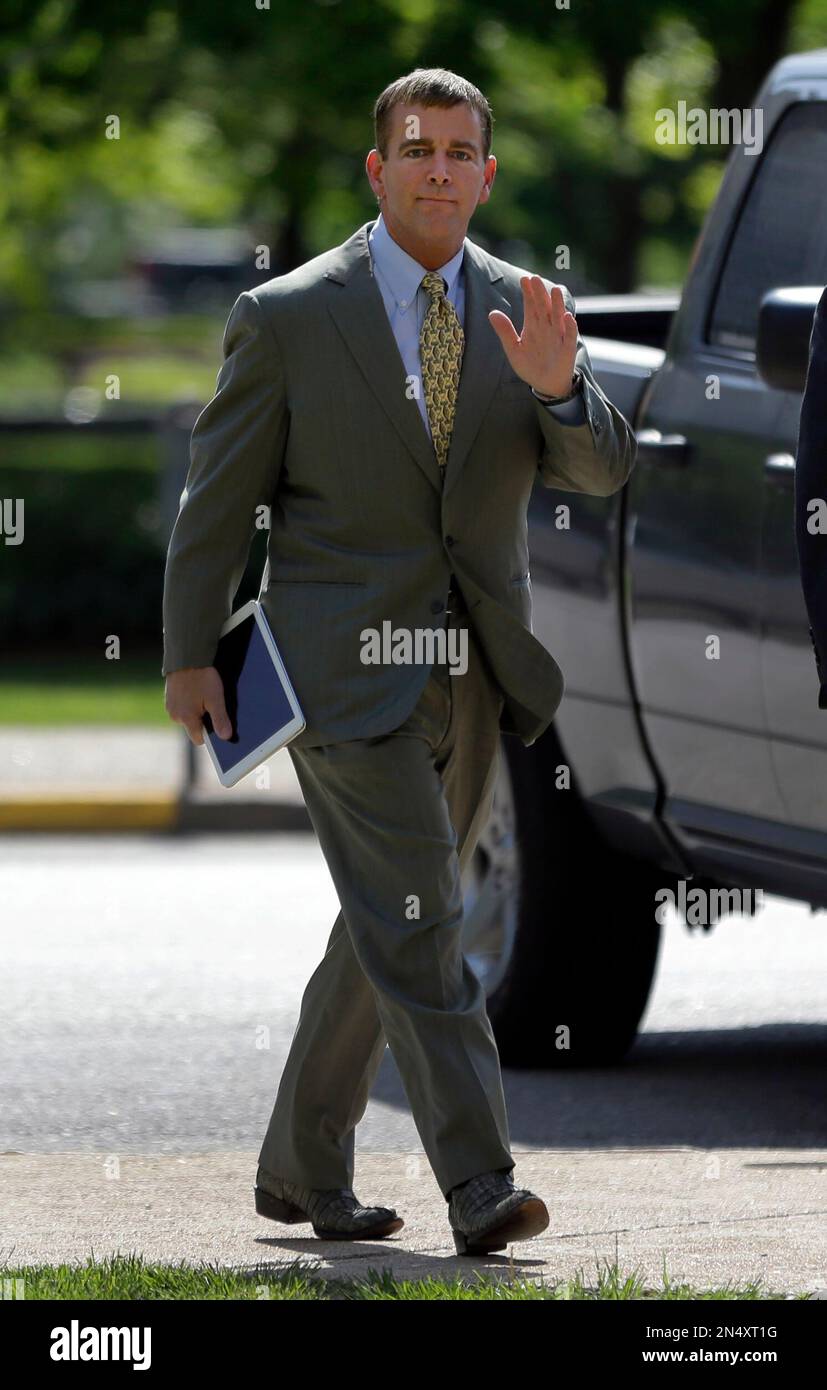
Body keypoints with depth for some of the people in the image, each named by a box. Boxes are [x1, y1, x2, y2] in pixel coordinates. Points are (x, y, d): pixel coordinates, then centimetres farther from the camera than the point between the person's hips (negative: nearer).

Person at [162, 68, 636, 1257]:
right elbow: (218, 495, 0)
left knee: (383, 934, 13)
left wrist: (558, 386, -24)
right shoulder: (287, 317, -6)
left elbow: (602, 471, -4)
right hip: (347, 665, -5)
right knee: (418, 928, -14)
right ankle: (479, 1190, -18)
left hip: (472, 670, 5)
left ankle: (303, 1169, 25)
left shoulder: (523, 312, 5)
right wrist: (190, 657, -1)